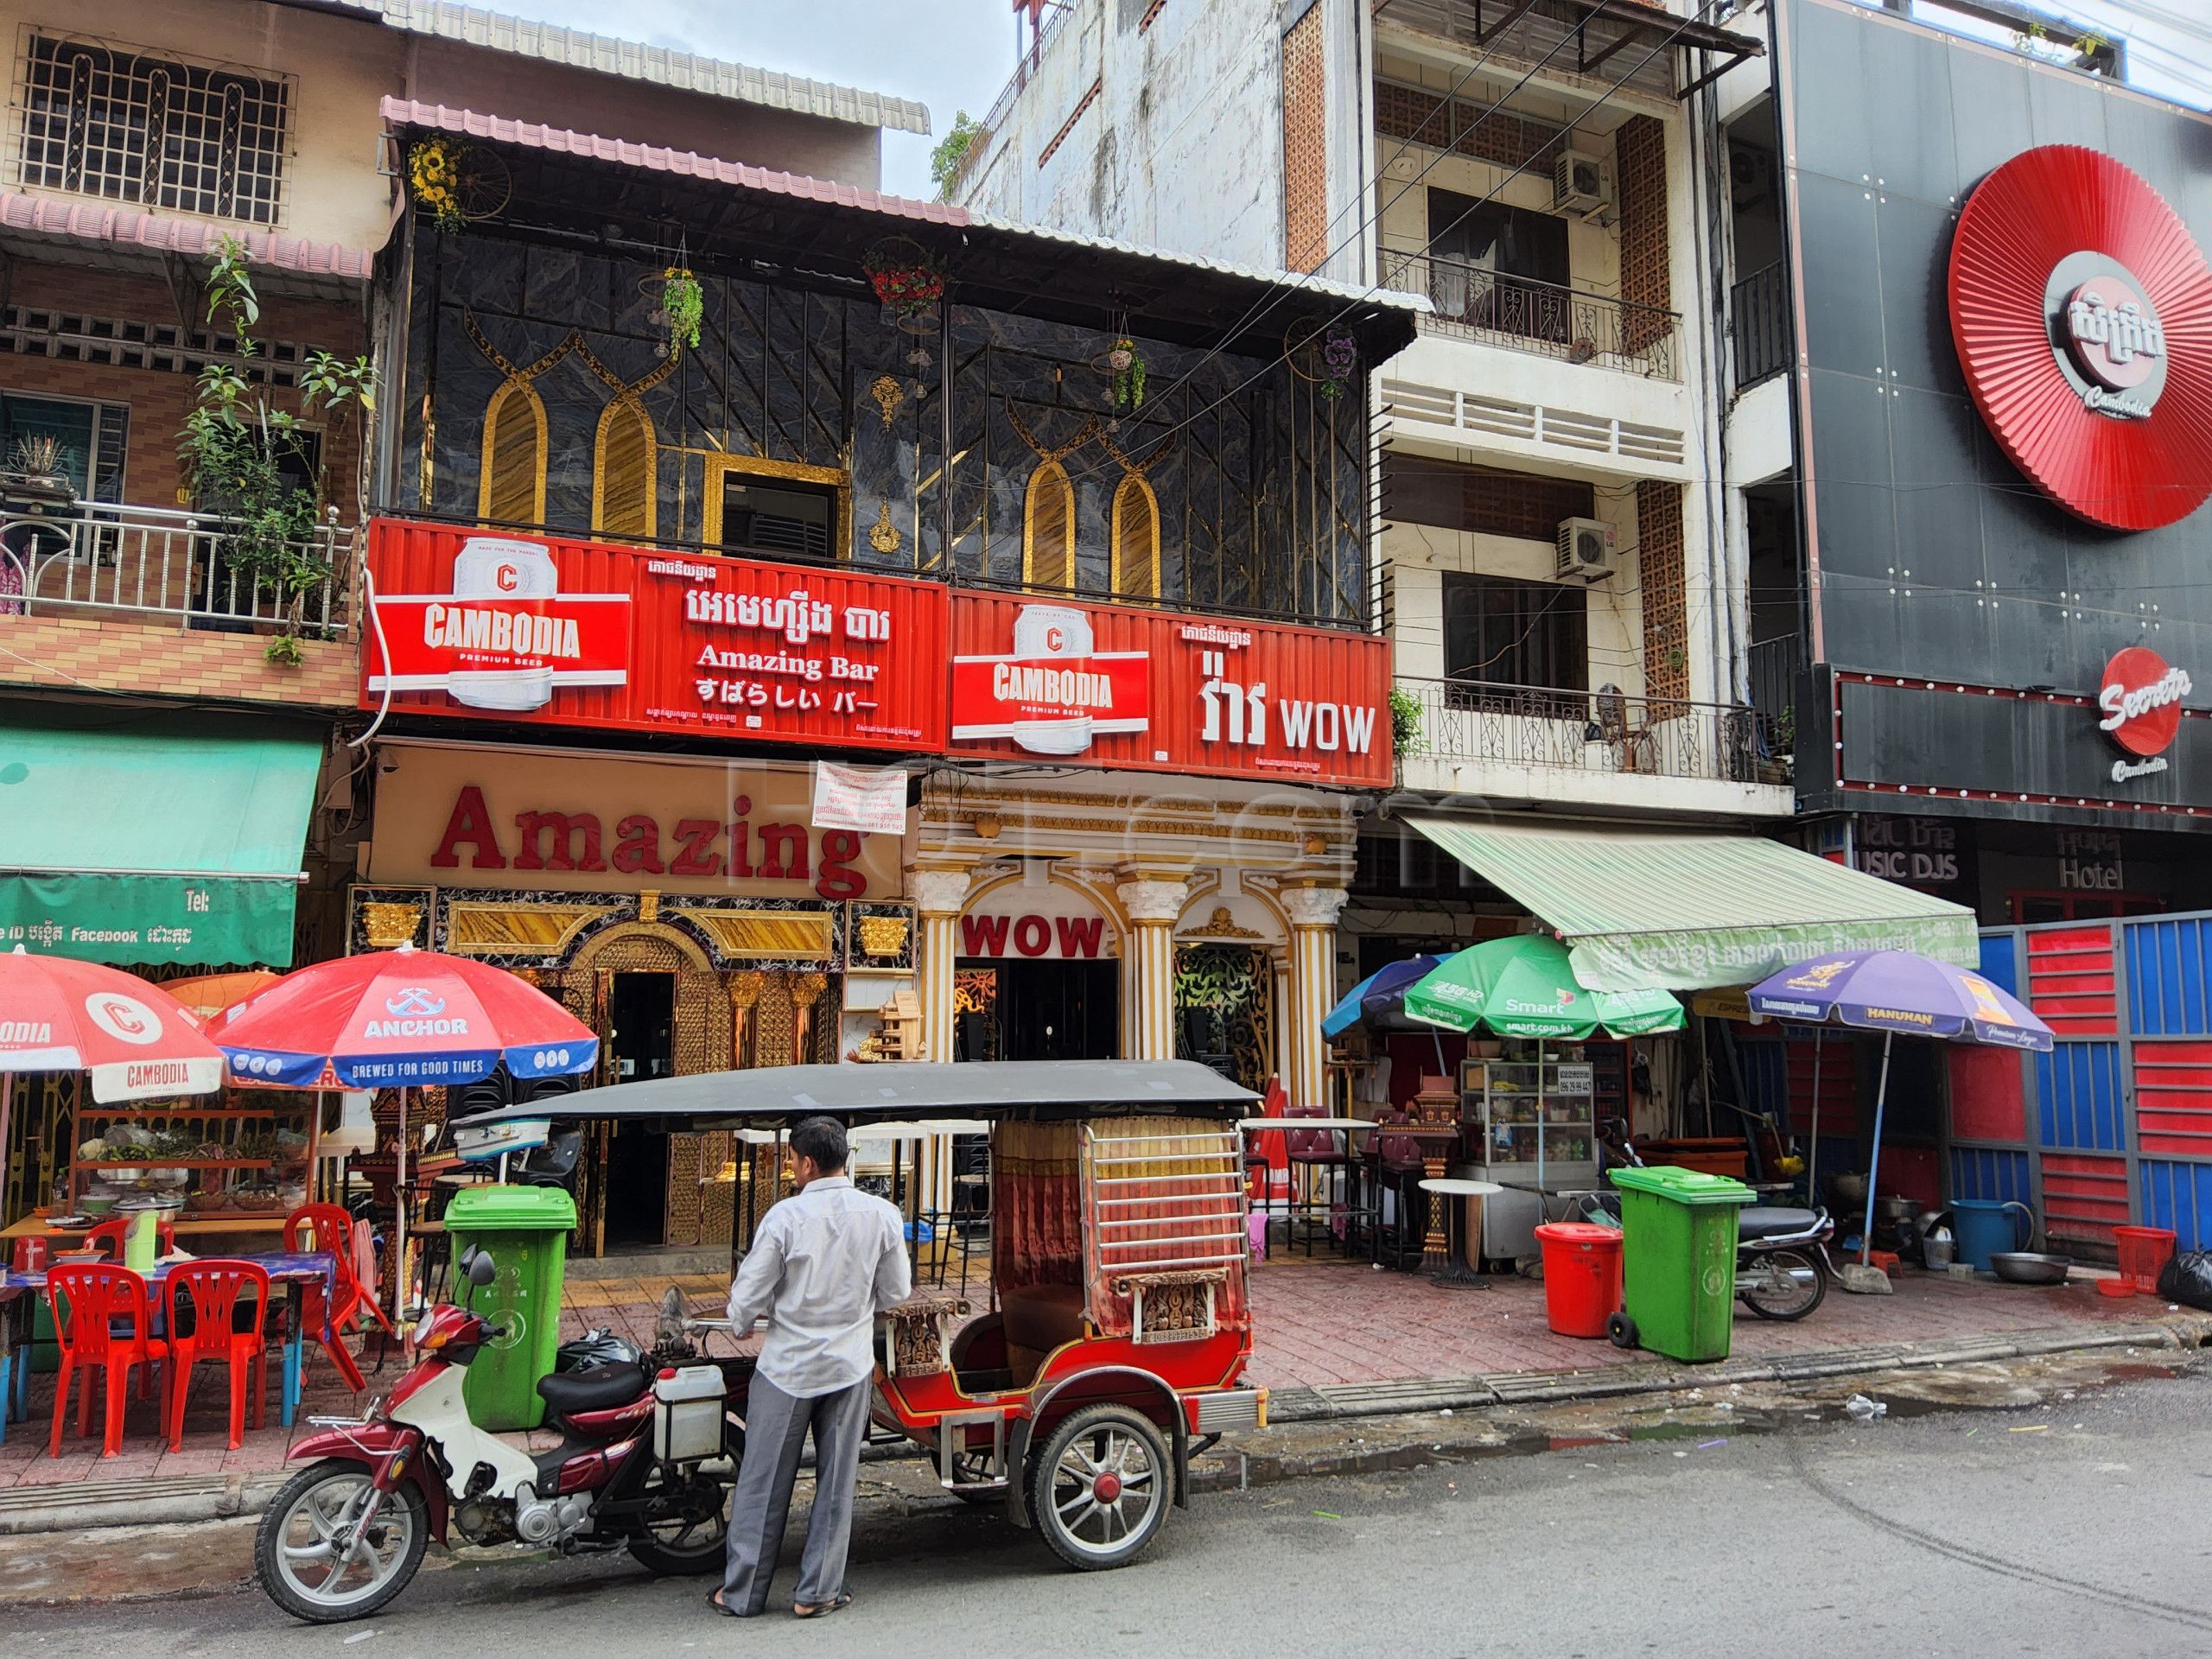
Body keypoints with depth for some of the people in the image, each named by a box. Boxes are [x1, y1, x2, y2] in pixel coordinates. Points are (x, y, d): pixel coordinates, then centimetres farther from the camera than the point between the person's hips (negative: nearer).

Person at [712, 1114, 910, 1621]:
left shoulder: (785, 1217, -16)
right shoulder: (882, 1216, -7)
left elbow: (747, 1298, -9)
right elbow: (896, 1292, 2)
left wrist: (743, 1324, 13)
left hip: (786, 1367, -2)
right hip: (851, 1366, 2)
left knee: (764, 1484, 10)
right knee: (836, 1484, 13)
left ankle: (742, 1593, 20)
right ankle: (817, 1592, 19)